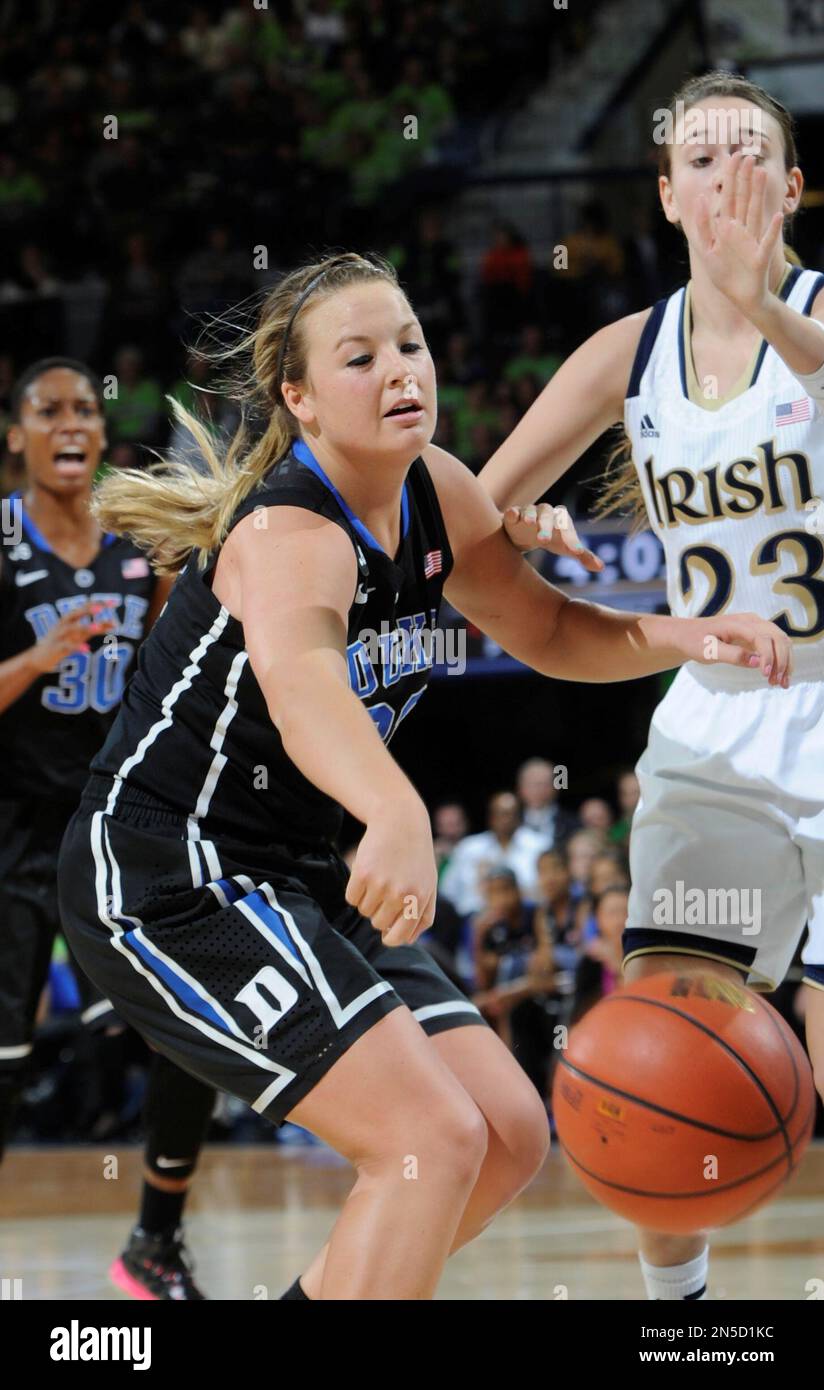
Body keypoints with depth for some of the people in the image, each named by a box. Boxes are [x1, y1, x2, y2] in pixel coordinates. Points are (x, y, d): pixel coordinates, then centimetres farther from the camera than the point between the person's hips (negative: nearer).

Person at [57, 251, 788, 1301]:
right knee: (433, 1138, -21)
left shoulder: (431, 494, 2)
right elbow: (297, 678, -48)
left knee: (509, 1135, 8)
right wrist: (399, 817, -69)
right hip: (165, 883, -9)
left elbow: (546, 631, 18)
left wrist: (685, 638, -4)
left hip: (287, 877, 9)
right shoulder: (287, 535, -25)